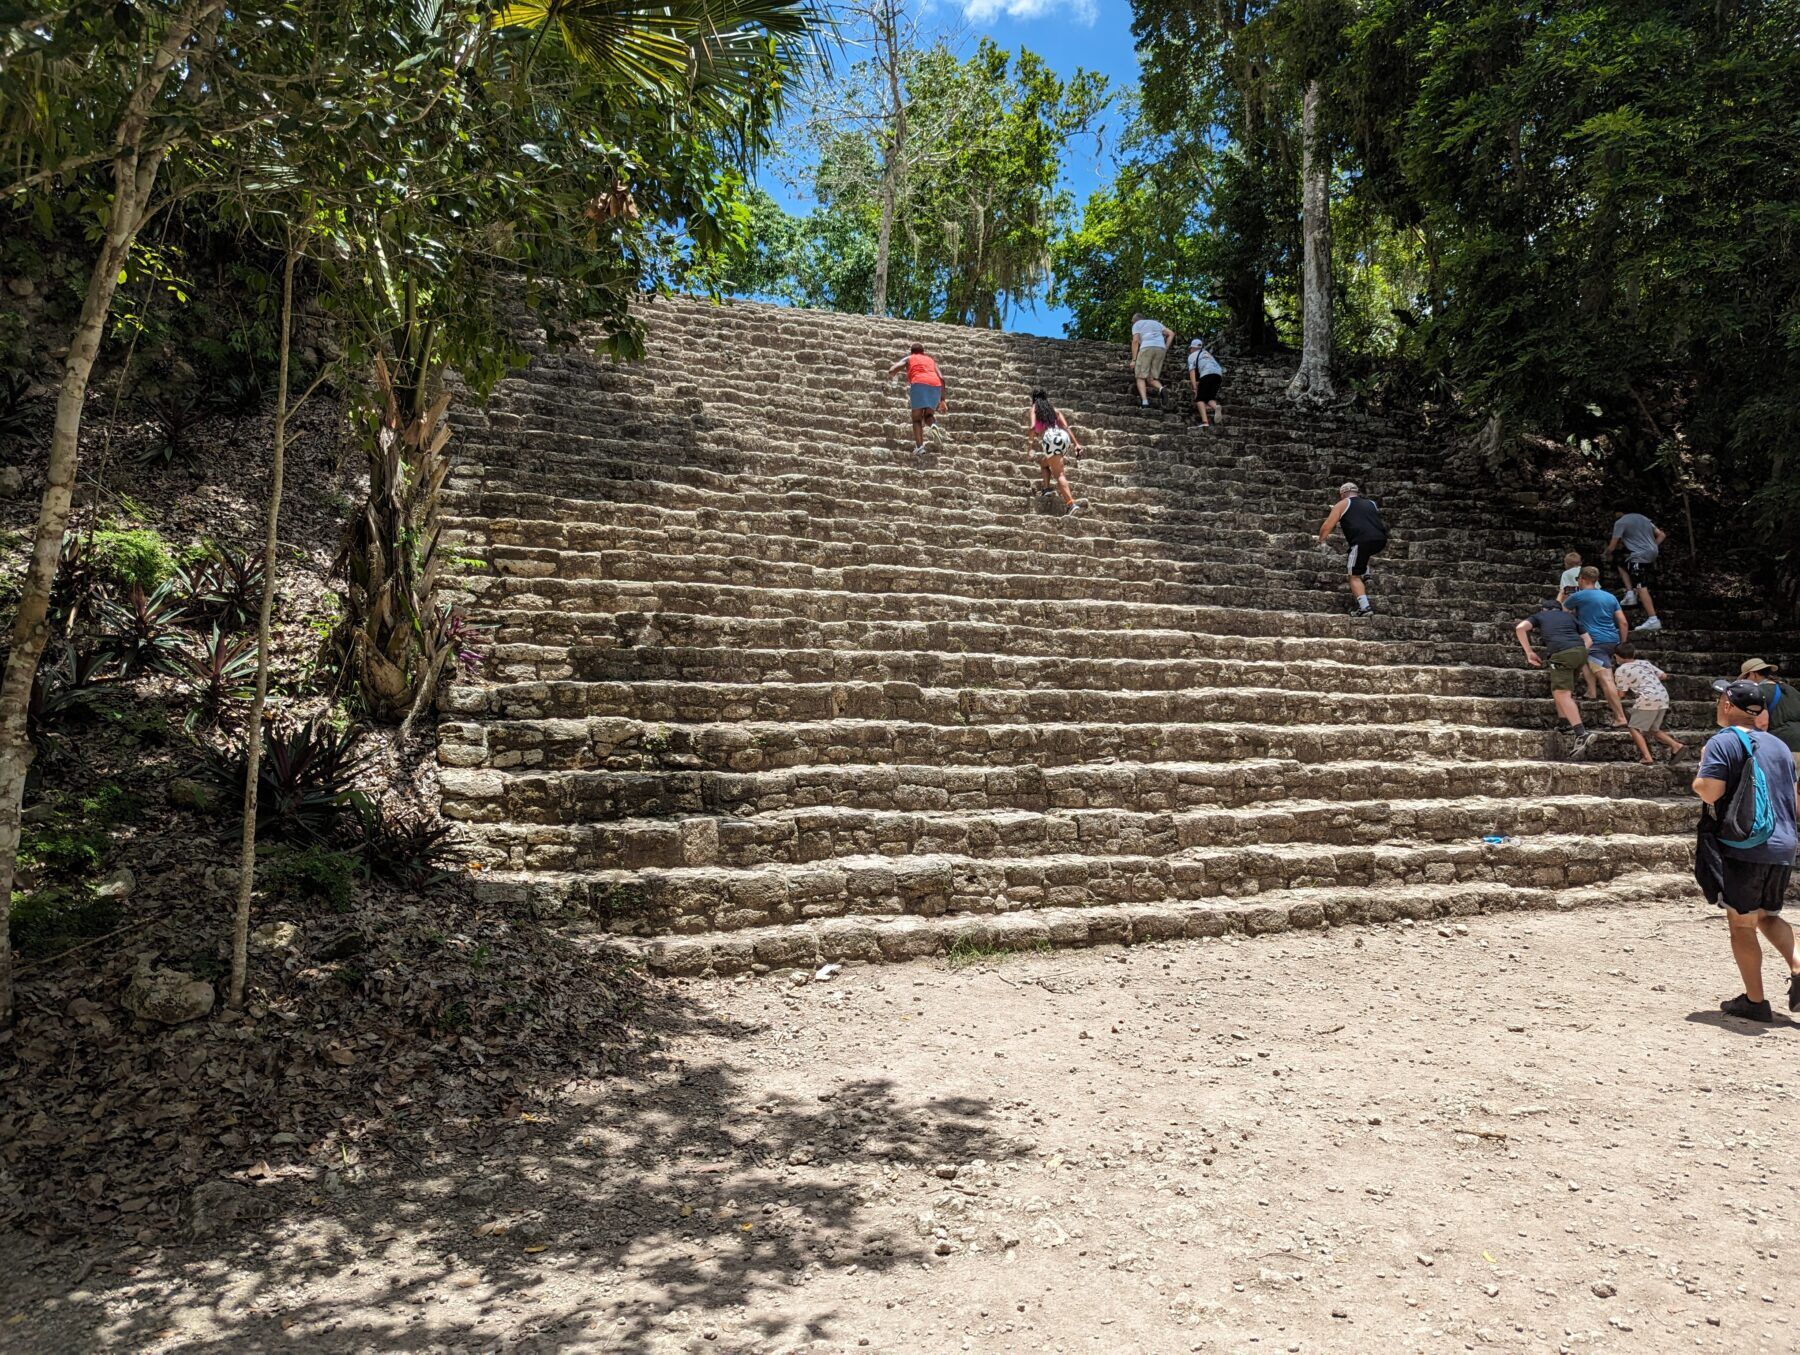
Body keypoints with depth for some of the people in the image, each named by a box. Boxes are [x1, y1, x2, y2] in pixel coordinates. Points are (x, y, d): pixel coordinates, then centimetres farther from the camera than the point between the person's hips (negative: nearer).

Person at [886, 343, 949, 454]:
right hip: (936, 386, 3)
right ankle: (933, 426, -16)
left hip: (919, 384, -3)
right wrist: (942, 400, 19)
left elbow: (891, 371, 12)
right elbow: (941, 378, 19)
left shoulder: (908, 359, 25)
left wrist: (895, 373, 37)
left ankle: (919, 446, -17)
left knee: (917, 418, 3)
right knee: (928, 415, 19)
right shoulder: (930, 360, 33)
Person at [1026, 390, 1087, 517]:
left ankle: (1071, 504, -29)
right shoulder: (1054, 409, 29)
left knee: (1059, 474, -14)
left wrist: (1031, 442, 9)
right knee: (1043, 461, 31)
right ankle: (1047, 487, 14)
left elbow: (1033, 427, -1)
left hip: (1050, 438, -6)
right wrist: (1076, 443, 11)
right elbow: (1066, 427, 17)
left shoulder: (1033, 409, 18)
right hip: (1064, 437, 6)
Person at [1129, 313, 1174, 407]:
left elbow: (1135, 340, 4)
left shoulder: (1136, 324, 19)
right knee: (1151, 378, 9)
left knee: (1141, 377, 0)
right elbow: (1171, 333, 22)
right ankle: (1161, 389, -24)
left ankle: (1144, 401, -22)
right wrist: (1166, 349, 20)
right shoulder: (1156, 323, 33)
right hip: (1161, 348, 4)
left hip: (1147, 347, -4)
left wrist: (1133, 360, 1)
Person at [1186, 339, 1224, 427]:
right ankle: (1216, 407, -21)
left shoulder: (1192, 356, 18)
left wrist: (1195, 388, -1)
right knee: (1210, 397, 14)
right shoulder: (1208, 354, 35)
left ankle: (1205, 421, -20)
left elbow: (1192, 371, 6)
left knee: (1199, 399, 1)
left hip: (1207, 374, -5)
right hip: (1219, 374, 5)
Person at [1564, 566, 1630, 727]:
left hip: (1595, 641, -7)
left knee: (1606, 679, -13)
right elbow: (1624, 623, 14)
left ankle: (1620, 718, -20)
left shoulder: (1578, 596, 1)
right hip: (1613, 641, 7)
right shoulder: (1610, 597, 17)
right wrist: (1622, 644, 20)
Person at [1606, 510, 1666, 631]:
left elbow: (1612, 547, -4)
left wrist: (1608, 555, 16)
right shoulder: (1642, 518, 19)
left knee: (1641, 588, -11)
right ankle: (1630, 593, 15)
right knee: (1622, 566, 28)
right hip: (1653, 553, 9)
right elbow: (1661, 535, 19)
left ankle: (1653, 620, -17)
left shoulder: (1620, 523, -3)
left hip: (1640, 555, -9)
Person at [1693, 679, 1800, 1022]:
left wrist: (1698, 781, 1)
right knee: (1767, 916, 22)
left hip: (1741, 849, -7)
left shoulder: (1723, 742, -9)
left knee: (1742, 925, 3)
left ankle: (1755, 1000, 6)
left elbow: (1710, 790, -20)